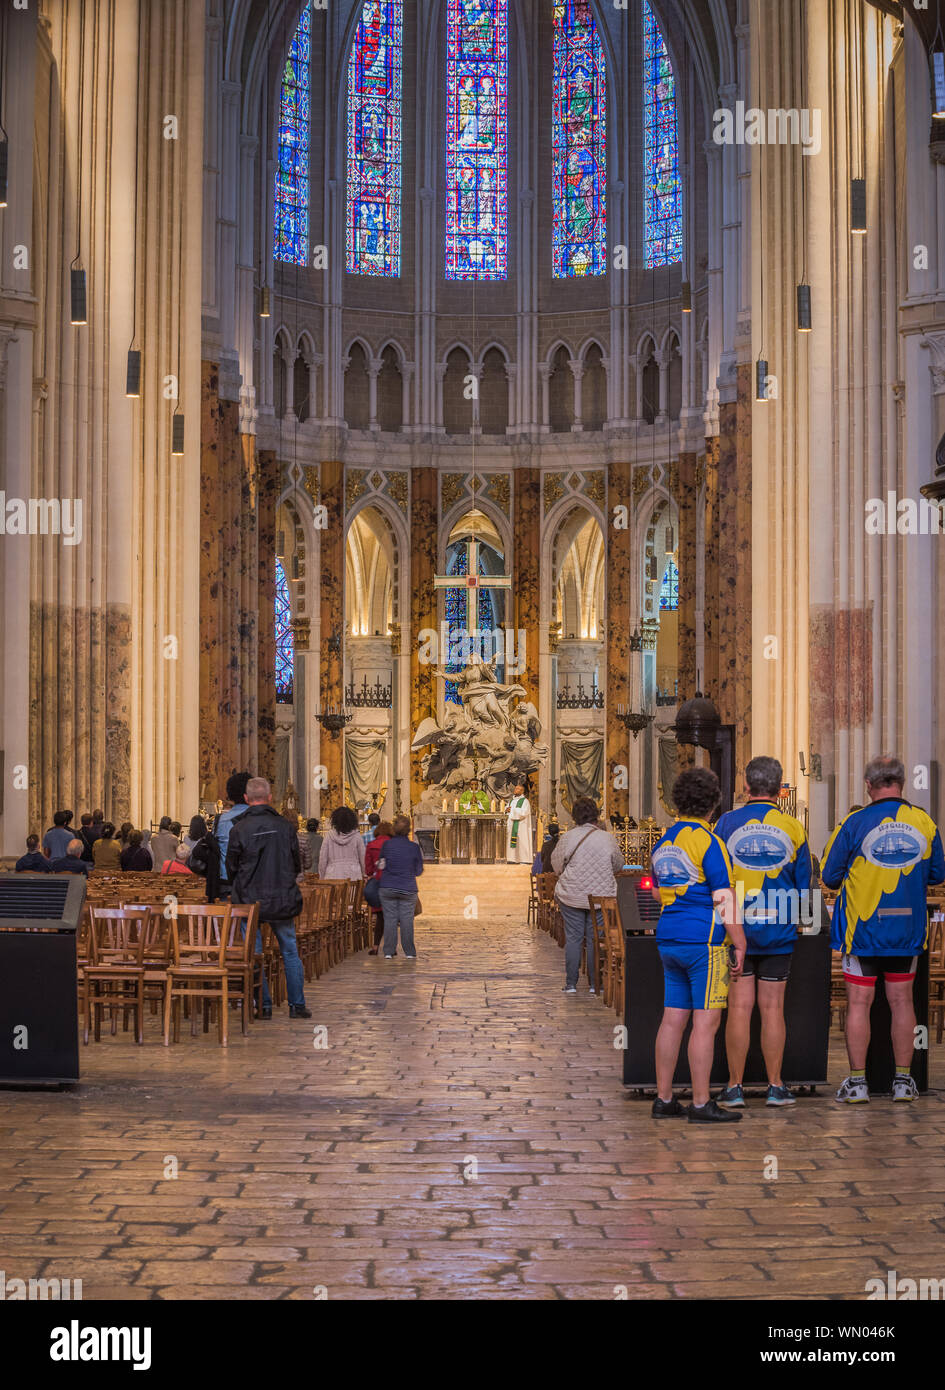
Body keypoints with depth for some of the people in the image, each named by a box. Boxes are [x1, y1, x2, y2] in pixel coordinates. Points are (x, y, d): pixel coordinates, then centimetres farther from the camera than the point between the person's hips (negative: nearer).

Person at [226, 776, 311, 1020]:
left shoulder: (239, 829, -9)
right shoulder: (285, 826, -2)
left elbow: (231, 867, -1)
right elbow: (296, 865, 7)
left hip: (250, 900, -2)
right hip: (283, 900, 2)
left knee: (254, 954, 7)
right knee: (290, 952, 10)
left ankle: (263, 1006, 6)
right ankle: (297, 1005, 10)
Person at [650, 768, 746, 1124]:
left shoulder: (663, 841, 12)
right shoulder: (708, 842, -12)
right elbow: (725, 899, -14)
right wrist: (739, 945, -8)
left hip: (668, 938, 8)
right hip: (704, 940, -8)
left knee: (673, 1019, 10)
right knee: (705, 1022, -5)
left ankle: (663, 1099, 12)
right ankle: (701, 1105, -4)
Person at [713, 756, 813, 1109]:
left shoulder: (726, 823, -4)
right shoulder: (793, 829, 0)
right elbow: (803, 888, 9)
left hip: (735, 929, -1)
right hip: (779, 931, 1)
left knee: (739, 1007, 2)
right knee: (772, 1008, 6)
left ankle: (734, 1087, 5)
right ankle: (775, 1087, 11)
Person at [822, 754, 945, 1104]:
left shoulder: (854, 823, -11)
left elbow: (829, 876, -5)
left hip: (862, 927, -3)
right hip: (908, 929, 3)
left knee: (859, 1003, 3)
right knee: (901, 1000, 12)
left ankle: (857, 1082, 5)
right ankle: (903, 1081, 16)